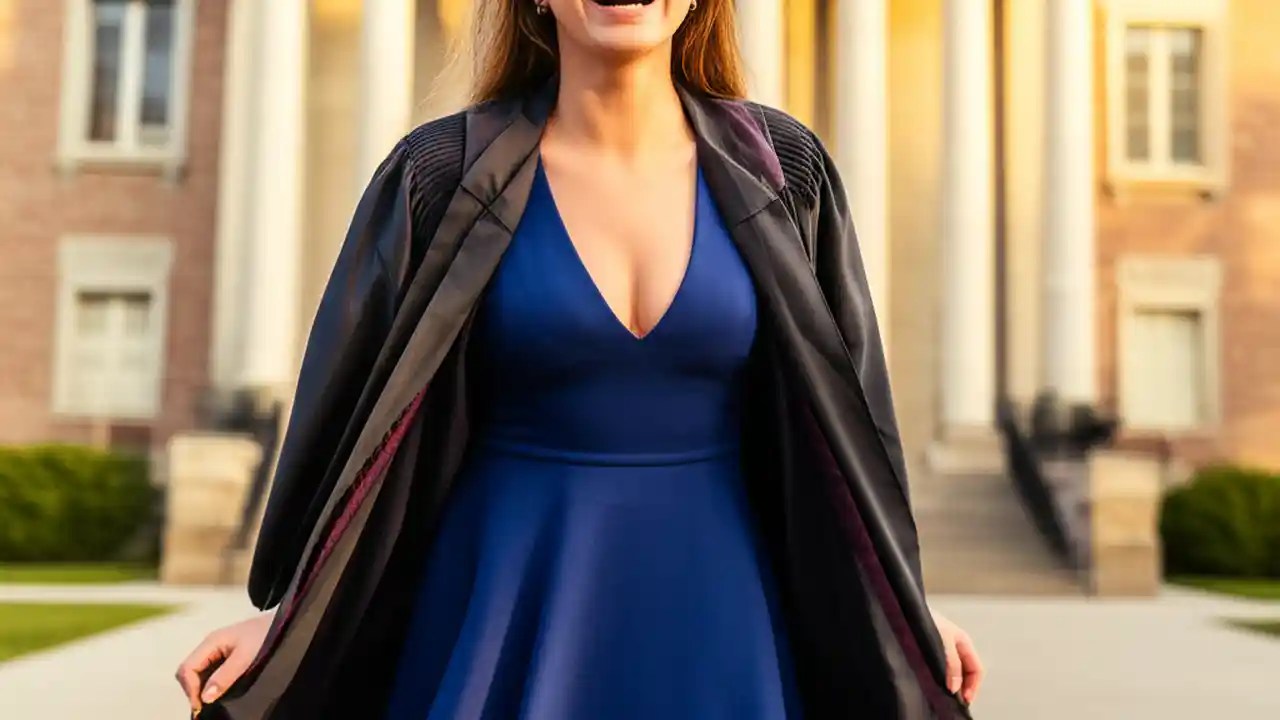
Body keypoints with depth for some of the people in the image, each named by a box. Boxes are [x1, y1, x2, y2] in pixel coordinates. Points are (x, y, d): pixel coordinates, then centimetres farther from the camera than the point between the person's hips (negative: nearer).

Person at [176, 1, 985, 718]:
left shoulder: (778, 167, -1)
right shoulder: (445, 173, -5)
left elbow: (838, 413, 5)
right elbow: (362, 418, -1)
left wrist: (901, 609, 6)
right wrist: (289, 615, -4)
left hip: (707, 615, 2)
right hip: (503, 616, -1)